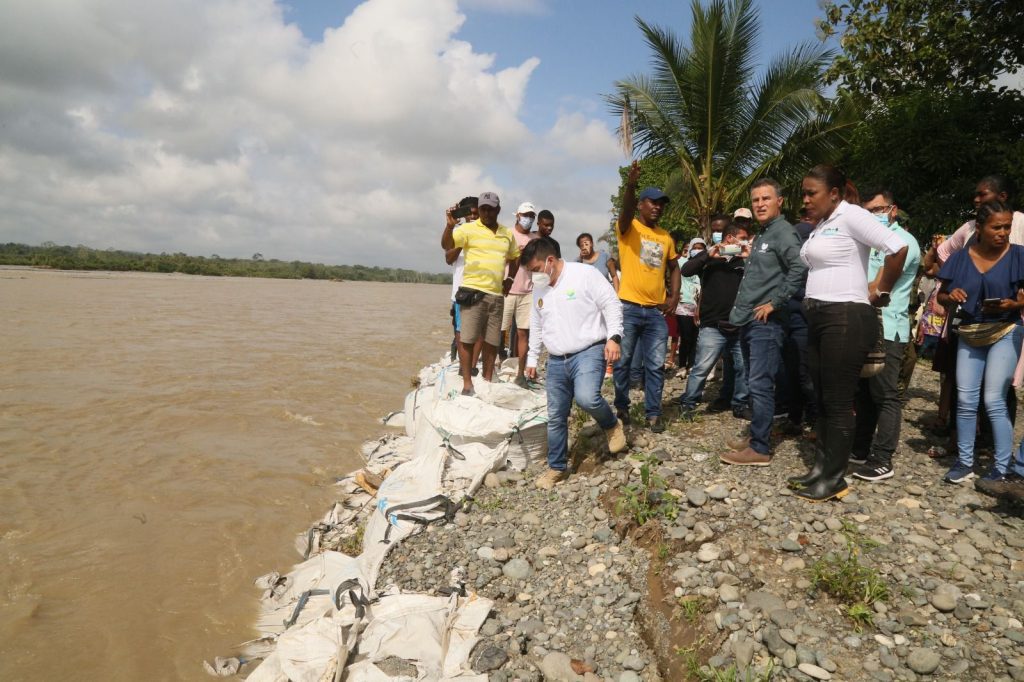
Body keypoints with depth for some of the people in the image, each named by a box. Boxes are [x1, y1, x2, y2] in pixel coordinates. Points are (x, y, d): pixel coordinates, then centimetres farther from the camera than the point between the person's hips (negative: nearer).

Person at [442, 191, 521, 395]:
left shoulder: (507, 233, 13)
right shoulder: (468, 229, -2)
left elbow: (515, 258, 27)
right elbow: (446, 245, -16)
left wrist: (510, 279, 15)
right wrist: (450, 225, -32)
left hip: (497, 294, 5)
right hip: (473, 291, -4)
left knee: (492, 341, 9)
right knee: (467, 338, -5)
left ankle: (487, 382, 21)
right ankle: (467, 383, 3)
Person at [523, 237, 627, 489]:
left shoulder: (585, 274, -7)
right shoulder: (539, 289, 14)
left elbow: (611, 304, -9)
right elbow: (537, 327, 23)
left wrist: (614, 337, -19)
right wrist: (532, 358, 23)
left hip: (589, 352, -6)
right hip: (556, 361, 6)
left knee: (586, 398, -30)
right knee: (555, 417, 6)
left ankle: (612, 426, 2)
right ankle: (557, 467, 22)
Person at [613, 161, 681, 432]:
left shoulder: (666, 237, 15)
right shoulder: (628, 228, -1)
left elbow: (674, 267, 23)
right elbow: (626, 210, -23)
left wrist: (674, 296, 7)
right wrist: (630, 185, -43)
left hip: (656, 312, 4)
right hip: (629, 308, -4)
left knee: (655, 366, 4)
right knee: (623, 361, 5)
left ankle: (653, 413, 12)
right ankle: (622, 408, 19)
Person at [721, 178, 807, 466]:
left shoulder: (783, 232, -9)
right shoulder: (761, 236, 20)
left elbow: (800, 269, -24)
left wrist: (775, 302, -20)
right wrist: (750, 258, 14)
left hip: (766, 322, -10)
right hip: (748, 321, 10)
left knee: (760, 385, -8)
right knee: (754, 384, 15)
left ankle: (760, 449, -2)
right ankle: (758, 436, 25)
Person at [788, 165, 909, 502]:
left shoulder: (850, 215, -11)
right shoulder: (821, 225, 16)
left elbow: (898, 248, -20)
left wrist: (881, 291, -9)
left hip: (846, 319, -9)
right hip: (819, 317, 9)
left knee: (838, 402, -3)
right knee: (822, 399, 12)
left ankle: (834, 479, 7)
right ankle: (821, 468, 22)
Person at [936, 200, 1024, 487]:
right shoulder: (960, 258, 0)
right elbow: (940, 296, 6)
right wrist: (951, 296, -16)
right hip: (968, 335, 3)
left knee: (994, 401, -7)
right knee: (965, 400, 3)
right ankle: (965, 461, 15)